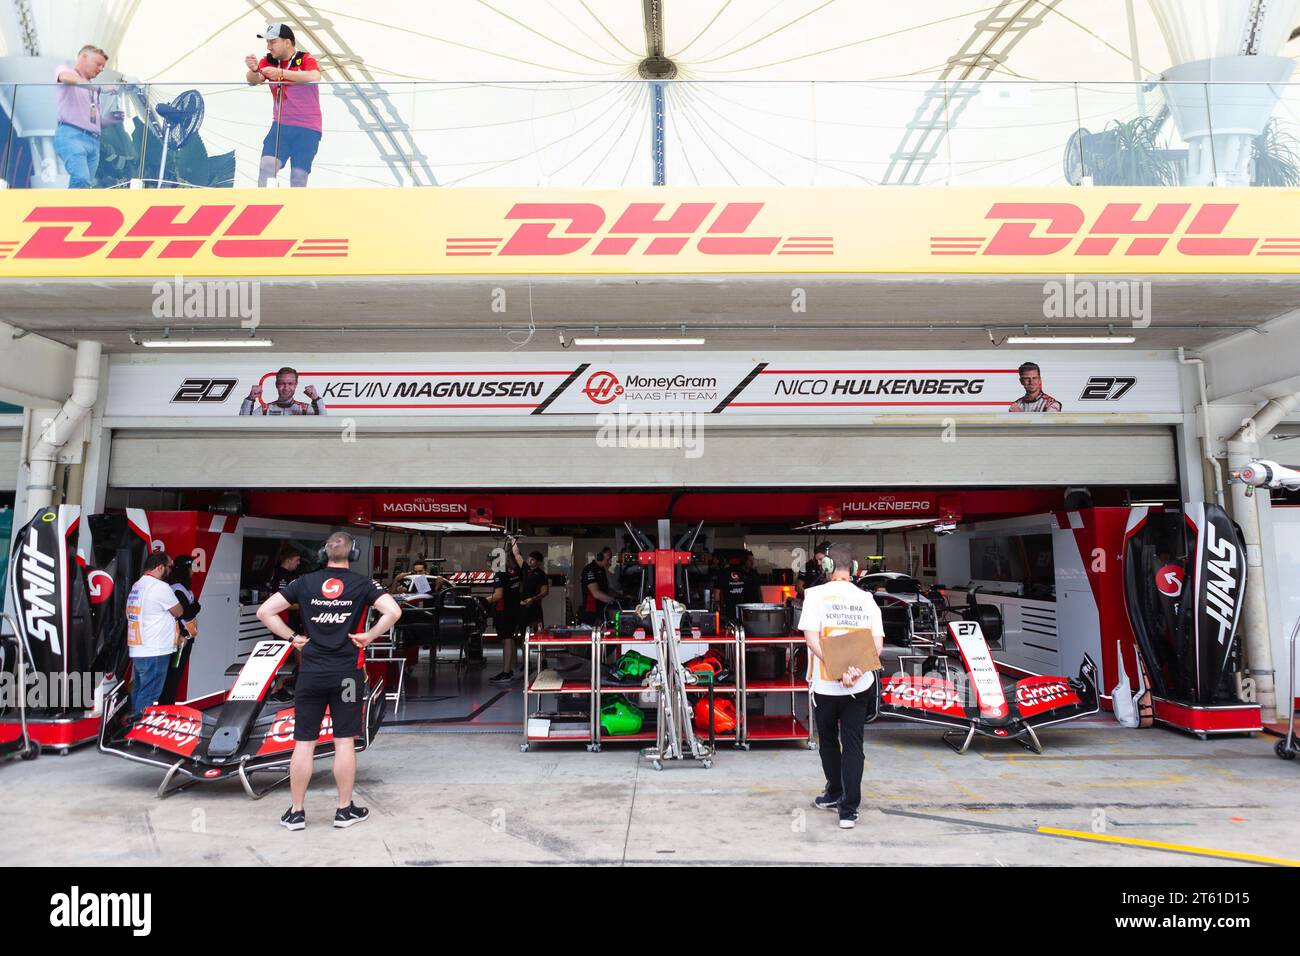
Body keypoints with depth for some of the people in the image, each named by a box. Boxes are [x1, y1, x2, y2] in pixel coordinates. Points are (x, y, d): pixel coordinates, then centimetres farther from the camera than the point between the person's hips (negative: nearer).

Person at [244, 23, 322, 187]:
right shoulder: (269, 61, 7)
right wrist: (253, 70, -29)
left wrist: (281, 72, -33)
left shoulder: (305, 59, -5)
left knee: (299, 177, -2)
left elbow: (314, 77, -26)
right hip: (280, 126, 3)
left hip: (307, 129, -3)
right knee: (267, 165, -13)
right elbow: (253, 80, -6)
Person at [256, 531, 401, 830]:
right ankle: (345, 809, 16)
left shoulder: (305, 582, 2)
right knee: (344, 742, 7)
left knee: (304, 744, 9)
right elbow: (393, 611, -18)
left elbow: (264, 611, 1)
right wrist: (369, 635, -6)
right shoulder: (362, 584, -4)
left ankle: (296, 813, 17)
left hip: (310, 673, 2)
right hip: (347, 673, -1)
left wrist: (291, 637, 5)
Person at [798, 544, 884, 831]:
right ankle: (849, 809, 3)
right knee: (853, 744, 7)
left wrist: (838, 670, -19)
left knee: (828, 739, 18)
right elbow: (877, 645, -5)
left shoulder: (816, 594, -7)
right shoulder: (866, 599, 2)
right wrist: (856, 669, -15)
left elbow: (812, 640, -16)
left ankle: (835, 794, 32)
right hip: (859, 686, 2)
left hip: (825, 684, -2)